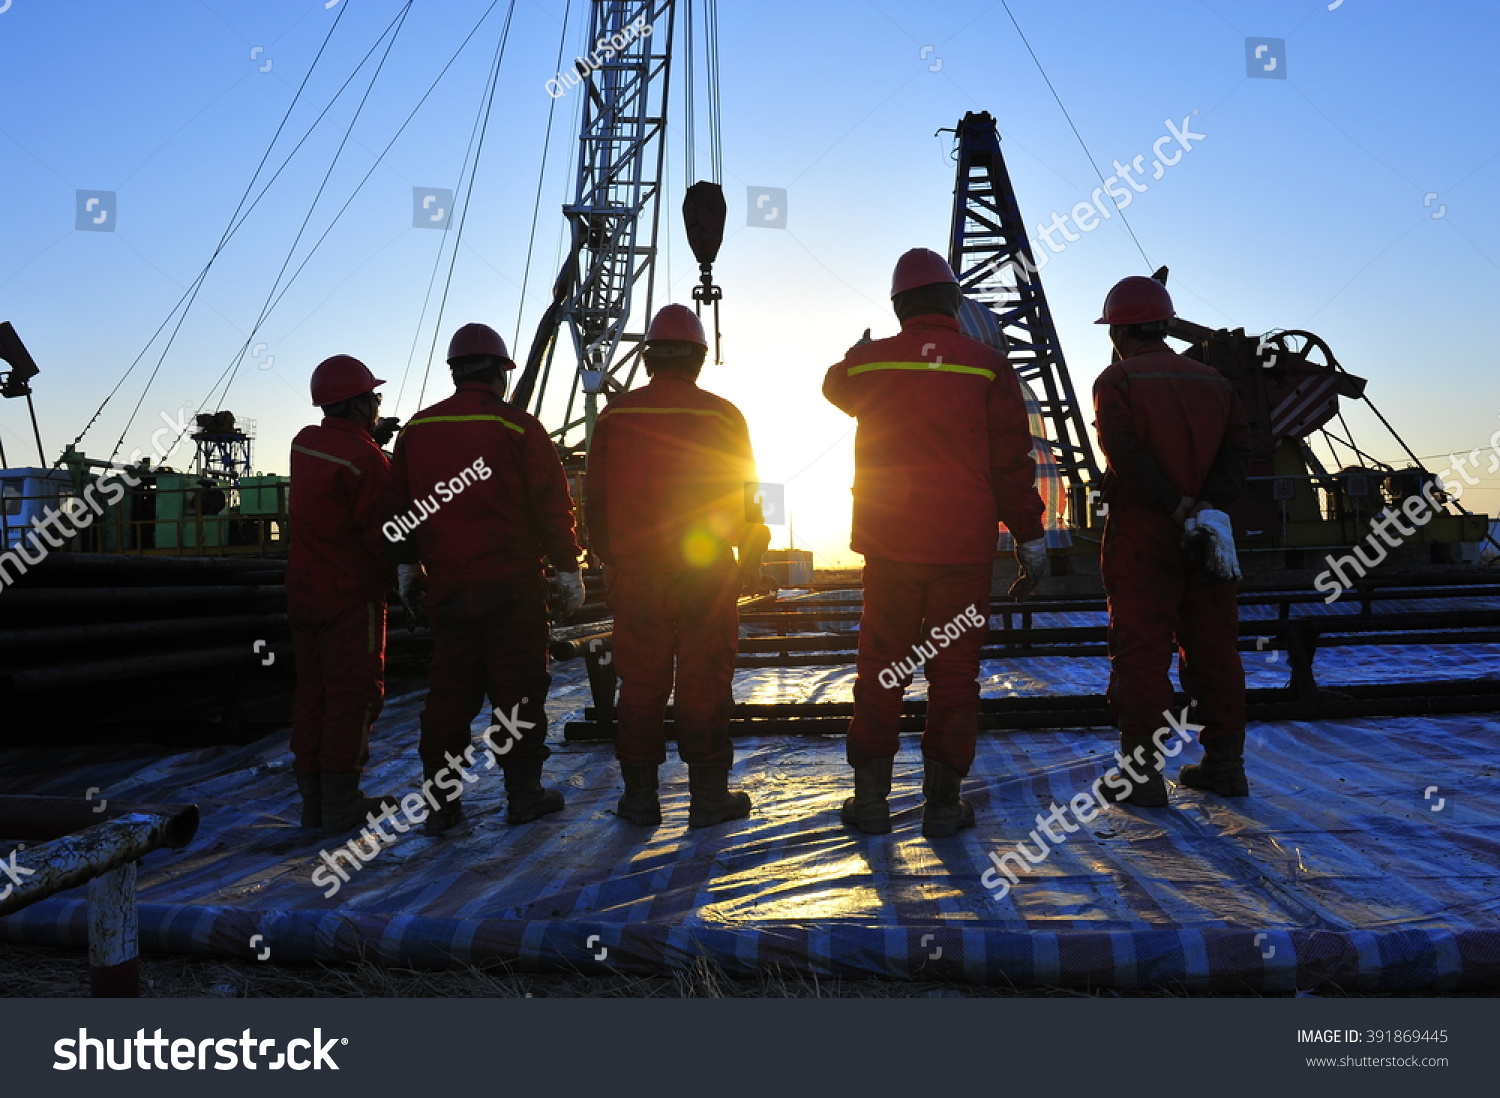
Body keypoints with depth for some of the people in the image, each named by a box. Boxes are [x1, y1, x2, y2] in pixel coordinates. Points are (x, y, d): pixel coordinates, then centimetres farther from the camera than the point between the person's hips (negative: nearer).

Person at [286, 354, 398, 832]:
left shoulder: (304, 443, 5)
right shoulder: (366, 459, -19)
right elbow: (383, 535, -17)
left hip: (303, 590, 8)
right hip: (351, 595, -8)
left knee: (312, 690, 13)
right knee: (353, 693, 1)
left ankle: (312, 800, 21)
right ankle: (341, 803, 6)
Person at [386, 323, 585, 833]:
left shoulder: (417, 429, 8)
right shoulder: (519, 427, -6)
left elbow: (397, 504, 14)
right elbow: (552, 504, -7)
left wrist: (409, 565, 23)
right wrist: (568, 568, 0)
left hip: (445, 585, 4)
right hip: (511, 582, -4)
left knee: (449, 687, 10)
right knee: (518, 685, 4)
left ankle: (440, 801, 15)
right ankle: (523, 793, 11)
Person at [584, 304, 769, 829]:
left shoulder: (615, 415, 3)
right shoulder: (723, 415, -1)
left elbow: (595, 498, 7)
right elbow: (746, 497, 2)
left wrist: (608, 560, 17)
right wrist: (752, 560, 13)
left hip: (634, 573, 2)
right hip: (707, 571, -1)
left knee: (640, 683, 8)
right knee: (704, 683, 4)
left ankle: (640, 796, 16)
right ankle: (709, 796, 11)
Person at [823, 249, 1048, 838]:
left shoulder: (866, 362, 3)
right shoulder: (987, 365, -3)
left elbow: (834, 387, 27)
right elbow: (1012, 462, -4)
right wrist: (1030, 536, 4)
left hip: (888, 545, 2)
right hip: (965, 547, -1)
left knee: (881, 668, 10)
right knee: (954, 671, 7)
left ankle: (870, 797, 16)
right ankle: (943, 801, 13)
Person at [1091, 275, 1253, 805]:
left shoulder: (1116, 380, -3)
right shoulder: (1213, 380, 14)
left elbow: (1127, 456, -18)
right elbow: (1238, 447, 2)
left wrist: (1176, 506, -15)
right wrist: (1207, 504, -9)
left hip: (1141, 537, -5)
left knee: (1141, 651, -2)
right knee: (1212, 647, 12)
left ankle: (1142, 772, 1)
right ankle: (1225, 764, 19)